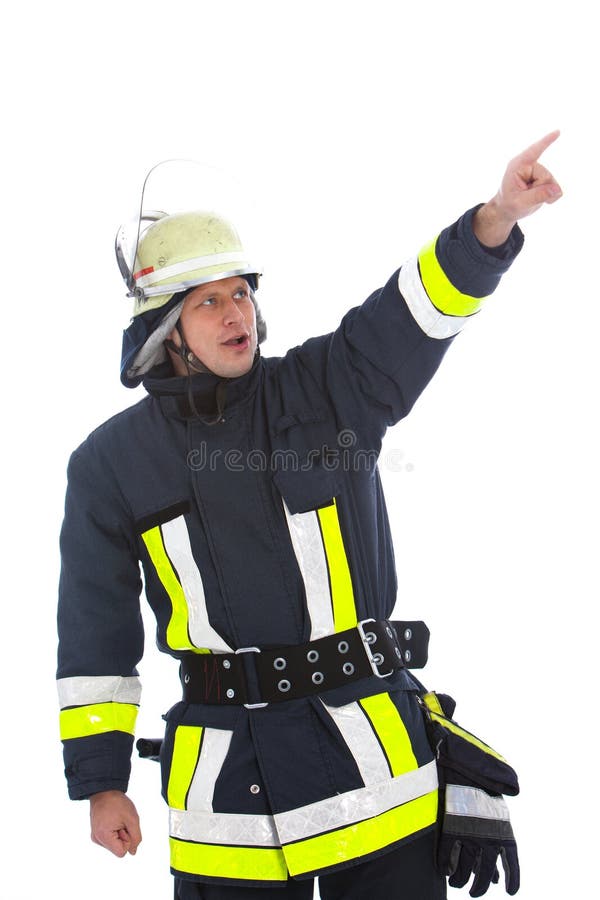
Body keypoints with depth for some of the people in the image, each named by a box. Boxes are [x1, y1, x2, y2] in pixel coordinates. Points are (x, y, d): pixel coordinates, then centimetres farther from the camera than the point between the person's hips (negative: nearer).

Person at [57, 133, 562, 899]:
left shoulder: (329, 389, 1)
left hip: (370, 744, 0)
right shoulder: (111, 462, 2)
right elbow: (94, 630, 6)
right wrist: (101, 780, 5)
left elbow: (419, 309, -15)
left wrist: (497, 217, -34)